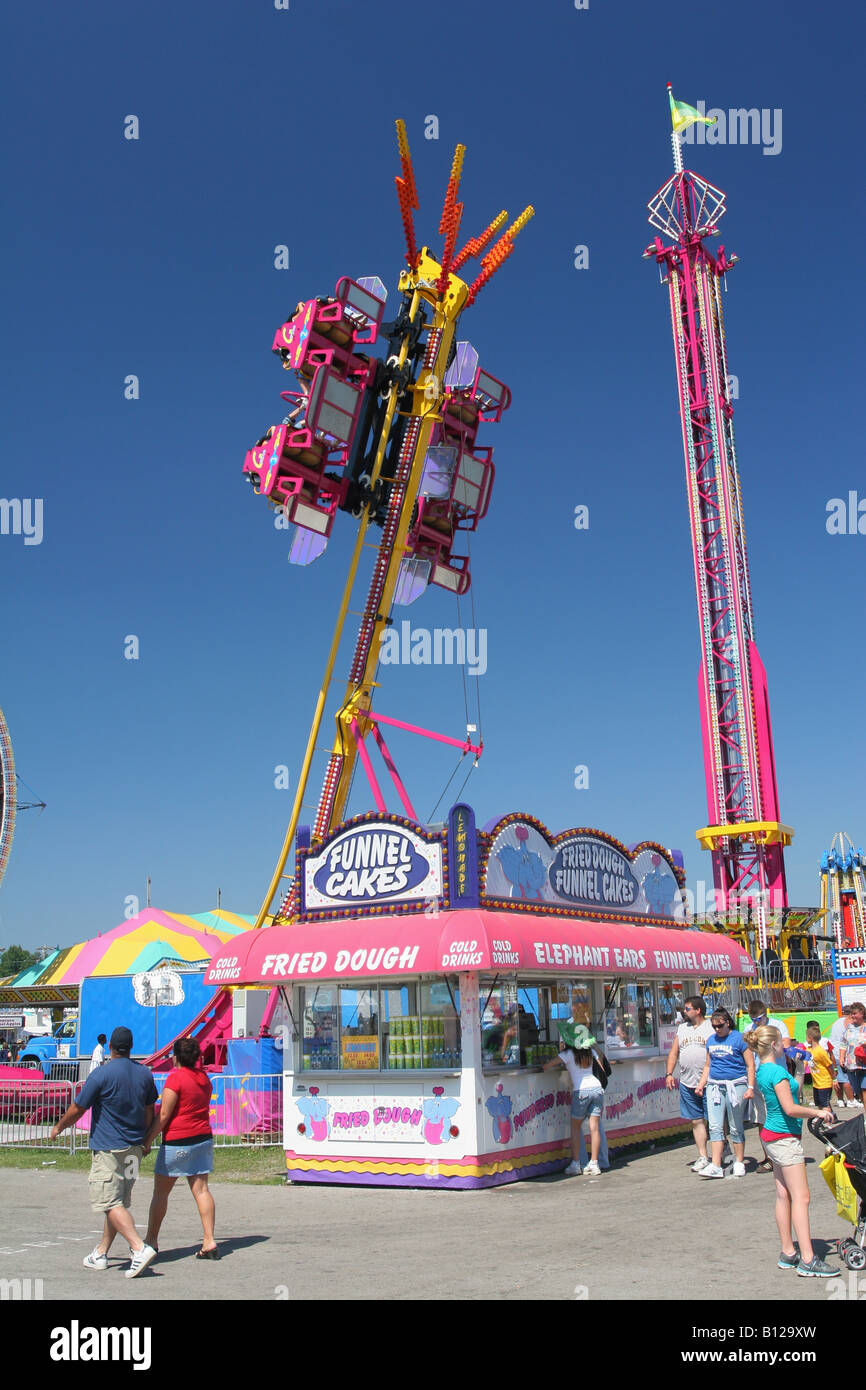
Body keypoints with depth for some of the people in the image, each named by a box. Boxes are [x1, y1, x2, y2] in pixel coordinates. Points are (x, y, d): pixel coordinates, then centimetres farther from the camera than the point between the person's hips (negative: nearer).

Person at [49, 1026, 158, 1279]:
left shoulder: (101, 1075, -14)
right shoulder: (144, 1073, 5)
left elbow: (77, 1109, -7)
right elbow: (149, 1111, 13)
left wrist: (58, 1128, 11)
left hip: (107, 1149, -7)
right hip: (134, 1148, 7)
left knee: (110, 1203, -7)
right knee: (118, 1202, 15)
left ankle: (139, 1248, -20)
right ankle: (101, 1253, 24)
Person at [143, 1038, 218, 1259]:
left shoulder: (176, 1078, -13)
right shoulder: (204, 1078, 9)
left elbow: (163, 1115, -14)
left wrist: (148, 1140, -7)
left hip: (177, 1141, -6)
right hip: (203, 1138, 6)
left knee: (160, 1192, 8)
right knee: (201, 1189, 4)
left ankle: (151, 1240, 18)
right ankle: (209, 1242, -2)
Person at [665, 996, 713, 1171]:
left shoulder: (712, 1027, -2)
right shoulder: (682, 1028, 16)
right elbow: (674, 1052, 18)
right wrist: (669, 1073, 8)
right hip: (687, 1084, 5)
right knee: (696, 1121, 7)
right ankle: (703, 1157, 12)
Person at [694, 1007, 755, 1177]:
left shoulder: (739, 1039, -4)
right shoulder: (711, 1040, 13)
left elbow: (750, 1065, -5)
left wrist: (750, 1087, -12)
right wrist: (701, 1085, 14)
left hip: (736, 1086, -5)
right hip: (714, 1086, 5)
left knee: (736, 1128, 4)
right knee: (715, 1127, -2)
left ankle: (739, 1163, 18)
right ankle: (716, 1166, -3)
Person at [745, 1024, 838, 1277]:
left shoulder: (762, 1071, 11)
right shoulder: (777, 1072, -19)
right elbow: (790, 1109, -23)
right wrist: (818, 1112, -11)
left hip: (772, 1137, 10)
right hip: (785, 1138, -10)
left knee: (783, 1195, 11)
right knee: (801, 1197, -8)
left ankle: (788, 1253, 16)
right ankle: (808, 1260, -8)